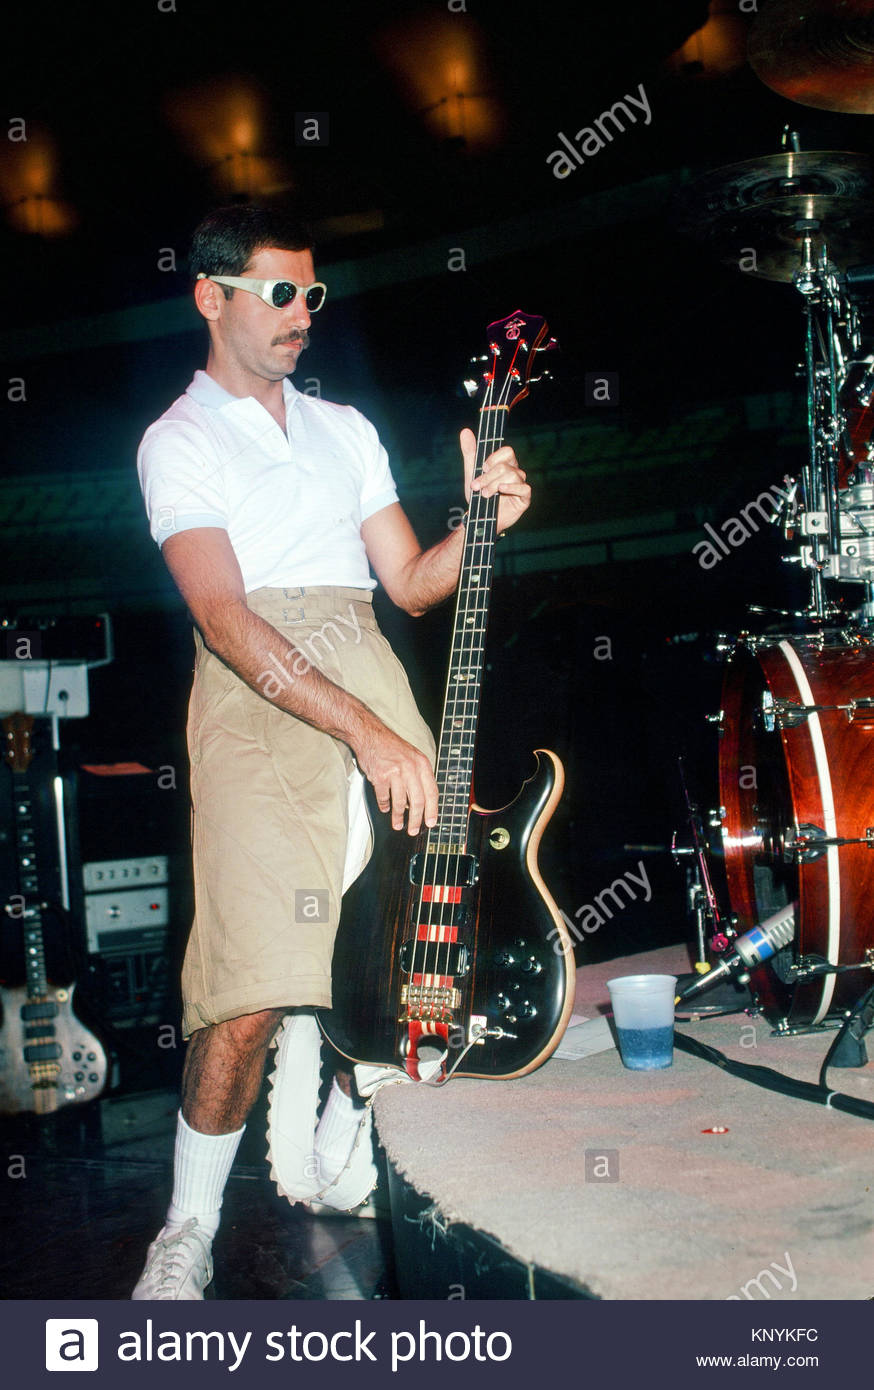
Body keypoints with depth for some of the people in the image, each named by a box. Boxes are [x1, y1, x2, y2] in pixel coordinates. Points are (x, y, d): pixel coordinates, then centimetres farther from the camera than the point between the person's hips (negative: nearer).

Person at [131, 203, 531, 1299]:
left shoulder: (345, 428, 22)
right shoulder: (178, 442, 3)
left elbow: (410, 583, 18)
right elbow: (224, 617, -12)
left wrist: (482, 522, -3)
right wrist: (365, 732, -21)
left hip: (374, 683, 6)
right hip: (255, 703, -5)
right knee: (252, 993, -16)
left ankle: (333, 1178, 20)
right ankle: (188, 1231, 6)